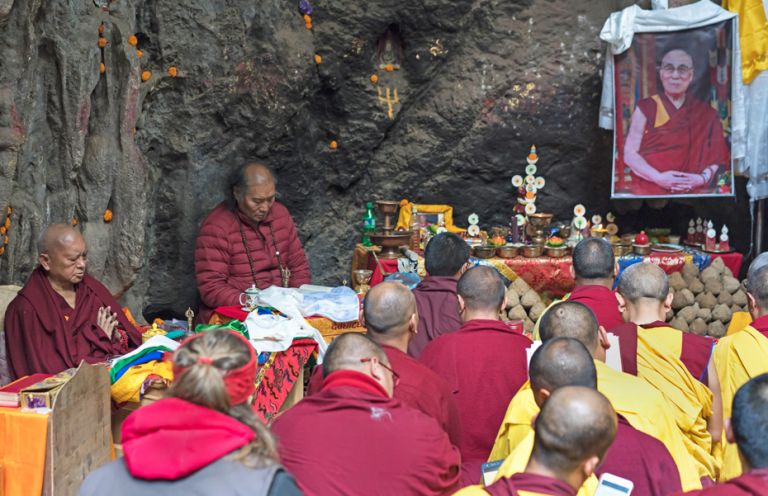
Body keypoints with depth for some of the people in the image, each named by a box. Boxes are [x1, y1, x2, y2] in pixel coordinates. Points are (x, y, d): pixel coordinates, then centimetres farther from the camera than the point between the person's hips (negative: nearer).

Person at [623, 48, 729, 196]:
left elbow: (716, 154, 9)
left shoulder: (705, 113, 11)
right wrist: (658, 177, -13)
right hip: (649, 191, -2)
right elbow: (630, 154, 0)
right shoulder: (645, 109, 5)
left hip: (693, 190, 2)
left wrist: (703, 177, -10)